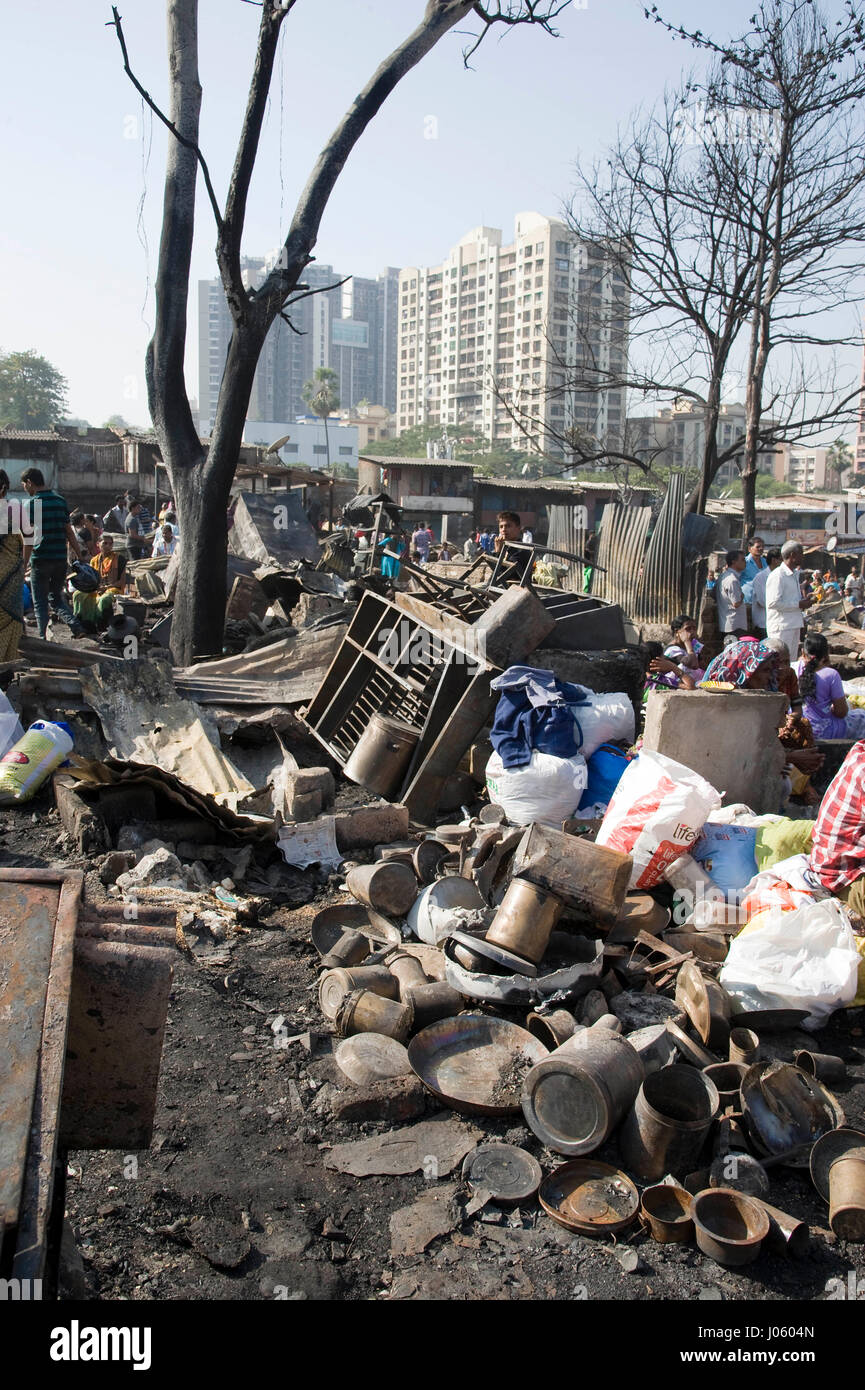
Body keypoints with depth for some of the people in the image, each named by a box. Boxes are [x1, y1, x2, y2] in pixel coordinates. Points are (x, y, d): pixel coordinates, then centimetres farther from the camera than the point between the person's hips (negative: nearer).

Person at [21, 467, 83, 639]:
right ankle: (75, 624, -2)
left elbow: (30, 536, -14)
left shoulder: (33, 503, -8)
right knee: (57, 596, 18)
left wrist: (24, 563, -11)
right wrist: (80, 557, 15)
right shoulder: (60, 500, 9)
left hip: (41, 559, -5)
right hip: (61, 559, 5)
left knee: (40, 603, 4)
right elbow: (69, 532, 11)